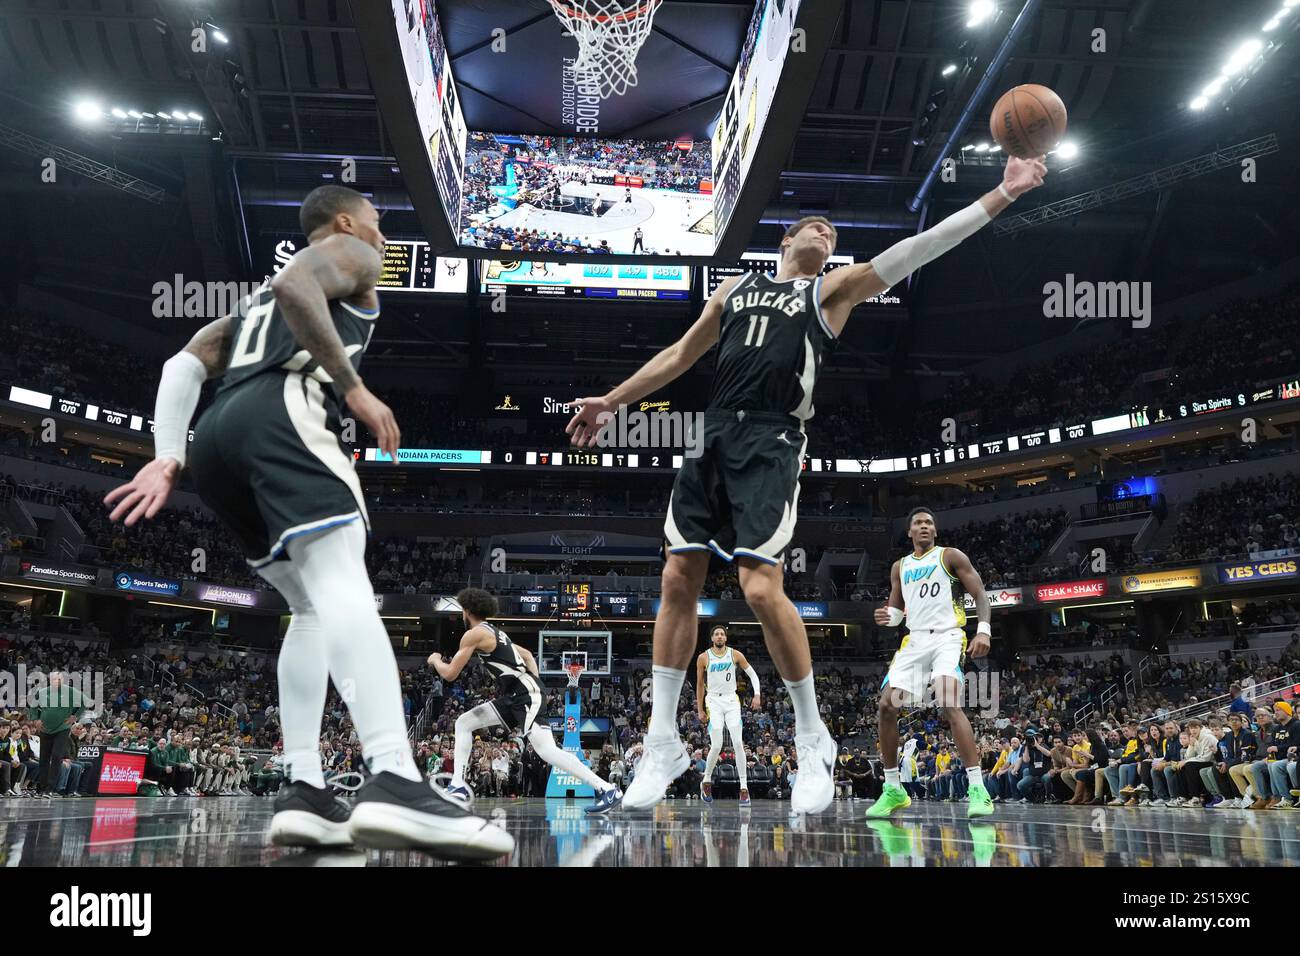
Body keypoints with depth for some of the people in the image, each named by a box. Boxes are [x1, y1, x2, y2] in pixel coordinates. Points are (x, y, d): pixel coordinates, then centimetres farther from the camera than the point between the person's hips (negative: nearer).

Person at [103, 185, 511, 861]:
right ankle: (394, 782, -43)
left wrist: (166, 458, 13)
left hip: (216, 436, 8)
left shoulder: (257, 297, 39)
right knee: (341, 582, -24)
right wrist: (355, 389, -8)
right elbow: (295, 285, -7)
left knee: (313, 606, 12)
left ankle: (303, 791, -1)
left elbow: (182, 366, 24)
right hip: (281, 415, -8)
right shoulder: (351, 254, 18)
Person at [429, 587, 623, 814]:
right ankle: (458, 787, 12)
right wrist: (535, 683, 21)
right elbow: (527, 654, 27)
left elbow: (450, 674, -6)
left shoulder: (474, 634, -8)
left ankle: (607, 789, -16)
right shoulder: (494, 632, 21)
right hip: (514, 696, 10)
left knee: (547, 751, -17)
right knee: (463, 723, 12)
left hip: (525, 695, -10)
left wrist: (435, 660, 15)